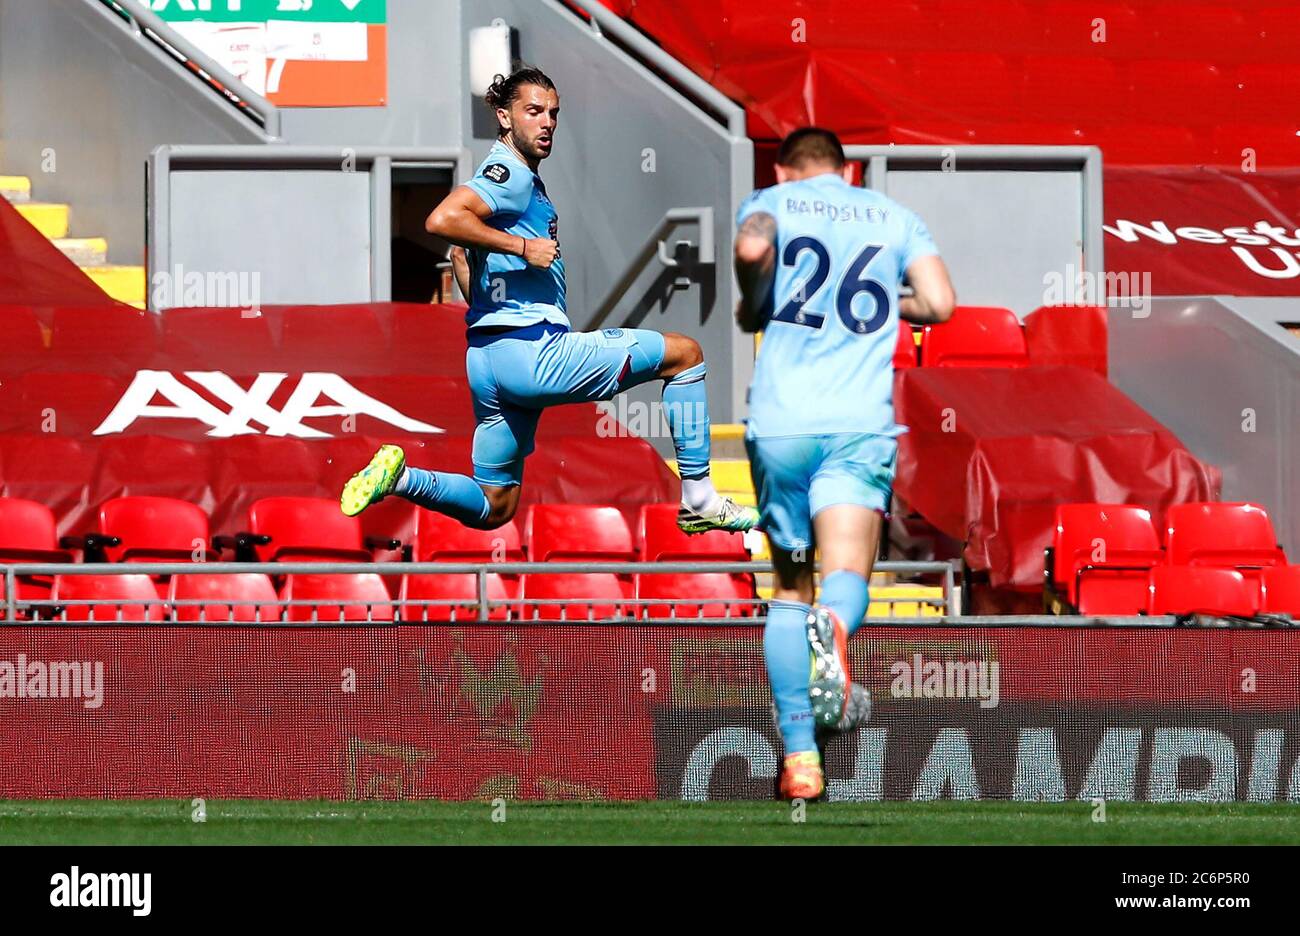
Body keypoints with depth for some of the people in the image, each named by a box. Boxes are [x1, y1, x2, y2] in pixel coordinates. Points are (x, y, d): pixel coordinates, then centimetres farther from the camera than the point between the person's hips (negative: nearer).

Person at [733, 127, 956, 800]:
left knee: (788, 588, 12)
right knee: (846, 577, -12)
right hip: (861, 422, 0)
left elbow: (752, 246, -12)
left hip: (780, 422, 0)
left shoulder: (769, 202, 12)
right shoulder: (893, 216, 18)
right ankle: (832, 631, -50)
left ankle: (800, 758, 6)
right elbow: (938, 303, 6)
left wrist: (752, 309, 7)